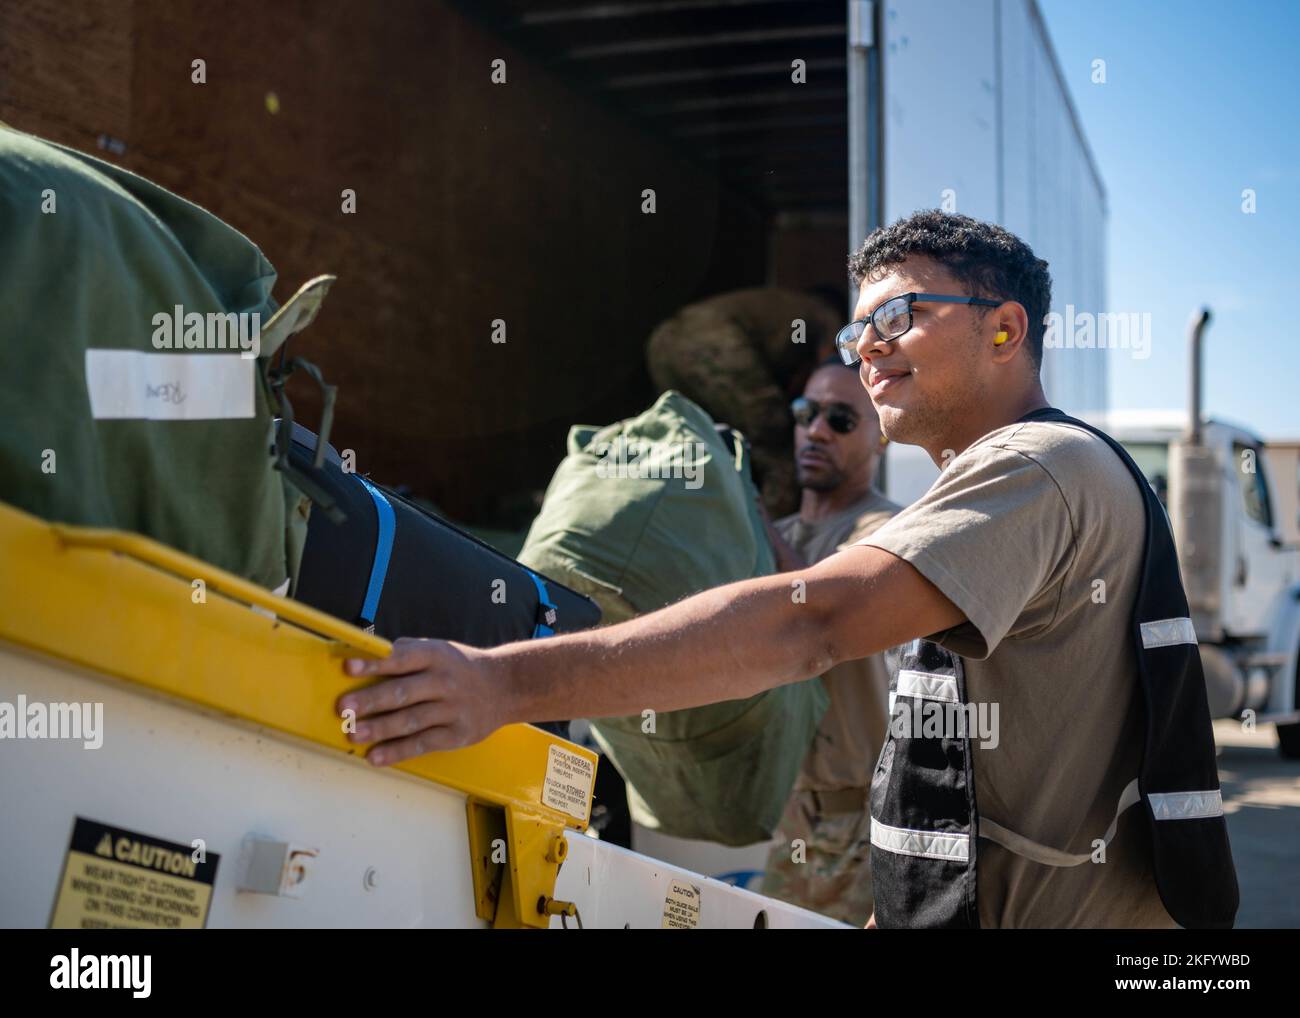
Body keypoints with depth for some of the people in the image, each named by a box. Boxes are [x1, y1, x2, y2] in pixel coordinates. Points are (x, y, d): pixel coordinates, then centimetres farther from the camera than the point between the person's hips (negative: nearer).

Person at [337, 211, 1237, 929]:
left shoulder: (1043, 466, -15)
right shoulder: (996, 486, 20)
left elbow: (814, 624, -31)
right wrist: (891, 910, 18)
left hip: (1064, 911, -9)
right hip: (976, 911, 9)